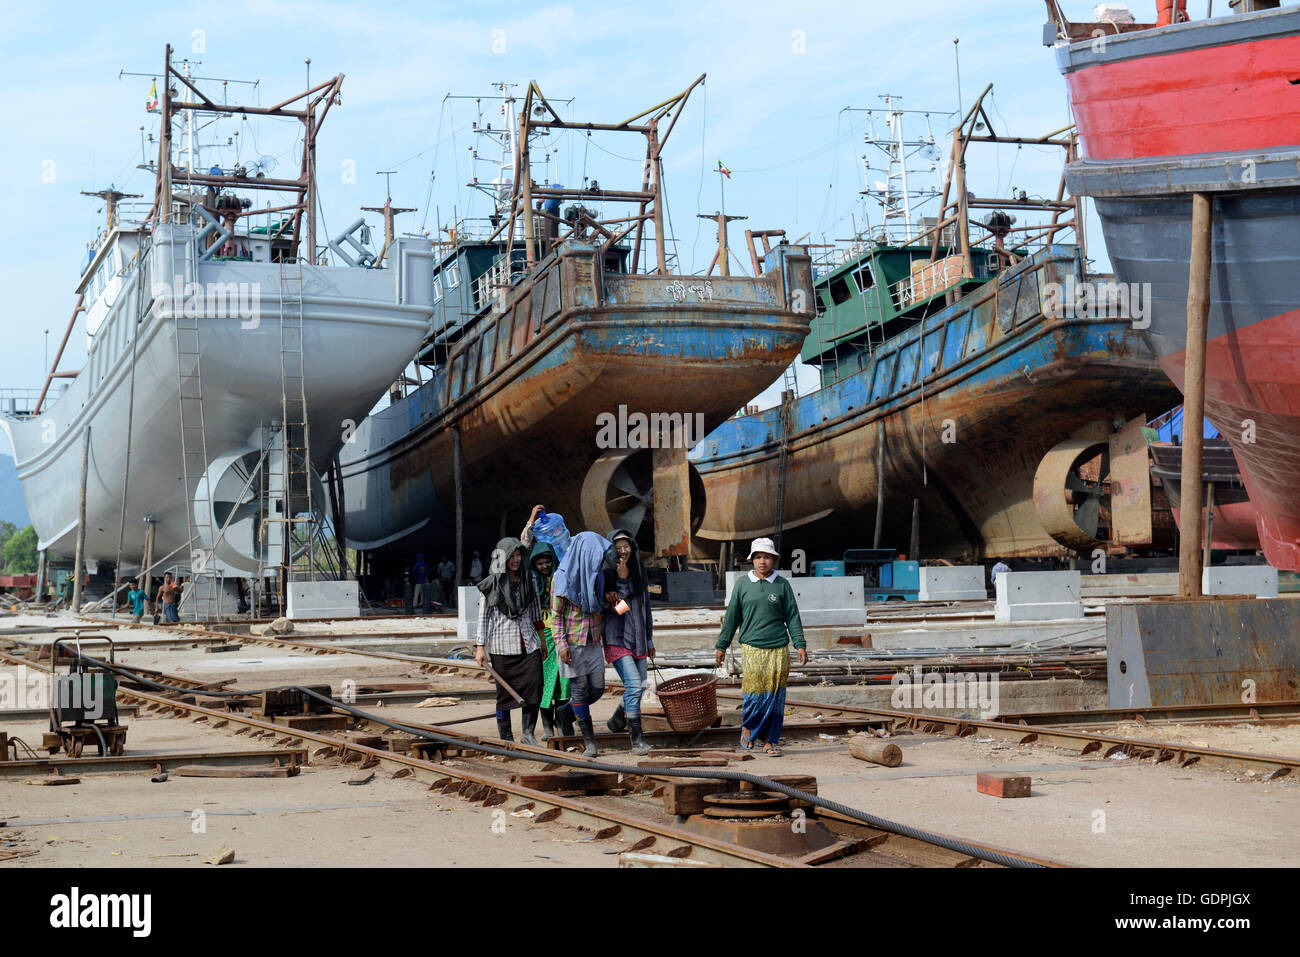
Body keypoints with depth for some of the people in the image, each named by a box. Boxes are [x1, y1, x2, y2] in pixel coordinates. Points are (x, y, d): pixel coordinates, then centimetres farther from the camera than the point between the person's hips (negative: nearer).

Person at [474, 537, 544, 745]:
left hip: (528, 643, 3)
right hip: (502, 645, -3)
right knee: (505, 691, 1)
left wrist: (541, 638, 16)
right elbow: (483, 616, 1)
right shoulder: (493, 583, -1)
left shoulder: (528, 580, 10)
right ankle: (505, 736, 10)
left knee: (535, 685, -9)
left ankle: (528, 732, 2)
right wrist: (480, 646, -4)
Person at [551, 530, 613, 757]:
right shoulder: (562, 577, -10)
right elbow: (556, 615, -8)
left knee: (597, 689, 5)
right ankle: (590, 743, 5)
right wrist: (561, 644, -17)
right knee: (580, 690, -1)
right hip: (571, 642, -6)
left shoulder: (595, 575, 7)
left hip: (593, 642, 6)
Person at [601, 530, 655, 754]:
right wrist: (621, 580, -19)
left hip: (638, 638, 6)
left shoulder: (638, 571, 10)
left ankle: (617, 721, 37)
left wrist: (649, 640, 19)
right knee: (633, 684, -17)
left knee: (639, 686, 11)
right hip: (617, 638, -6)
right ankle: (636, 739, -12)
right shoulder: (606, 574, -7)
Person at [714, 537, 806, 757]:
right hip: (751, 647, -1)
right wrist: (721, 646, 12)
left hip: (778, 648, 1)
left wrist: (800, 645, 0)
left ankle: (770, 741, 9)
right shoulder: (742, 584, 7)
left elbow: (792, 616, 8)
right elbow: (732, 617, 11)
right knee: (753, 691, -5)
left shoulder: (782, 585, 7)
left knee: (774, 694, 1)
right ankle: (748, 728, 21)